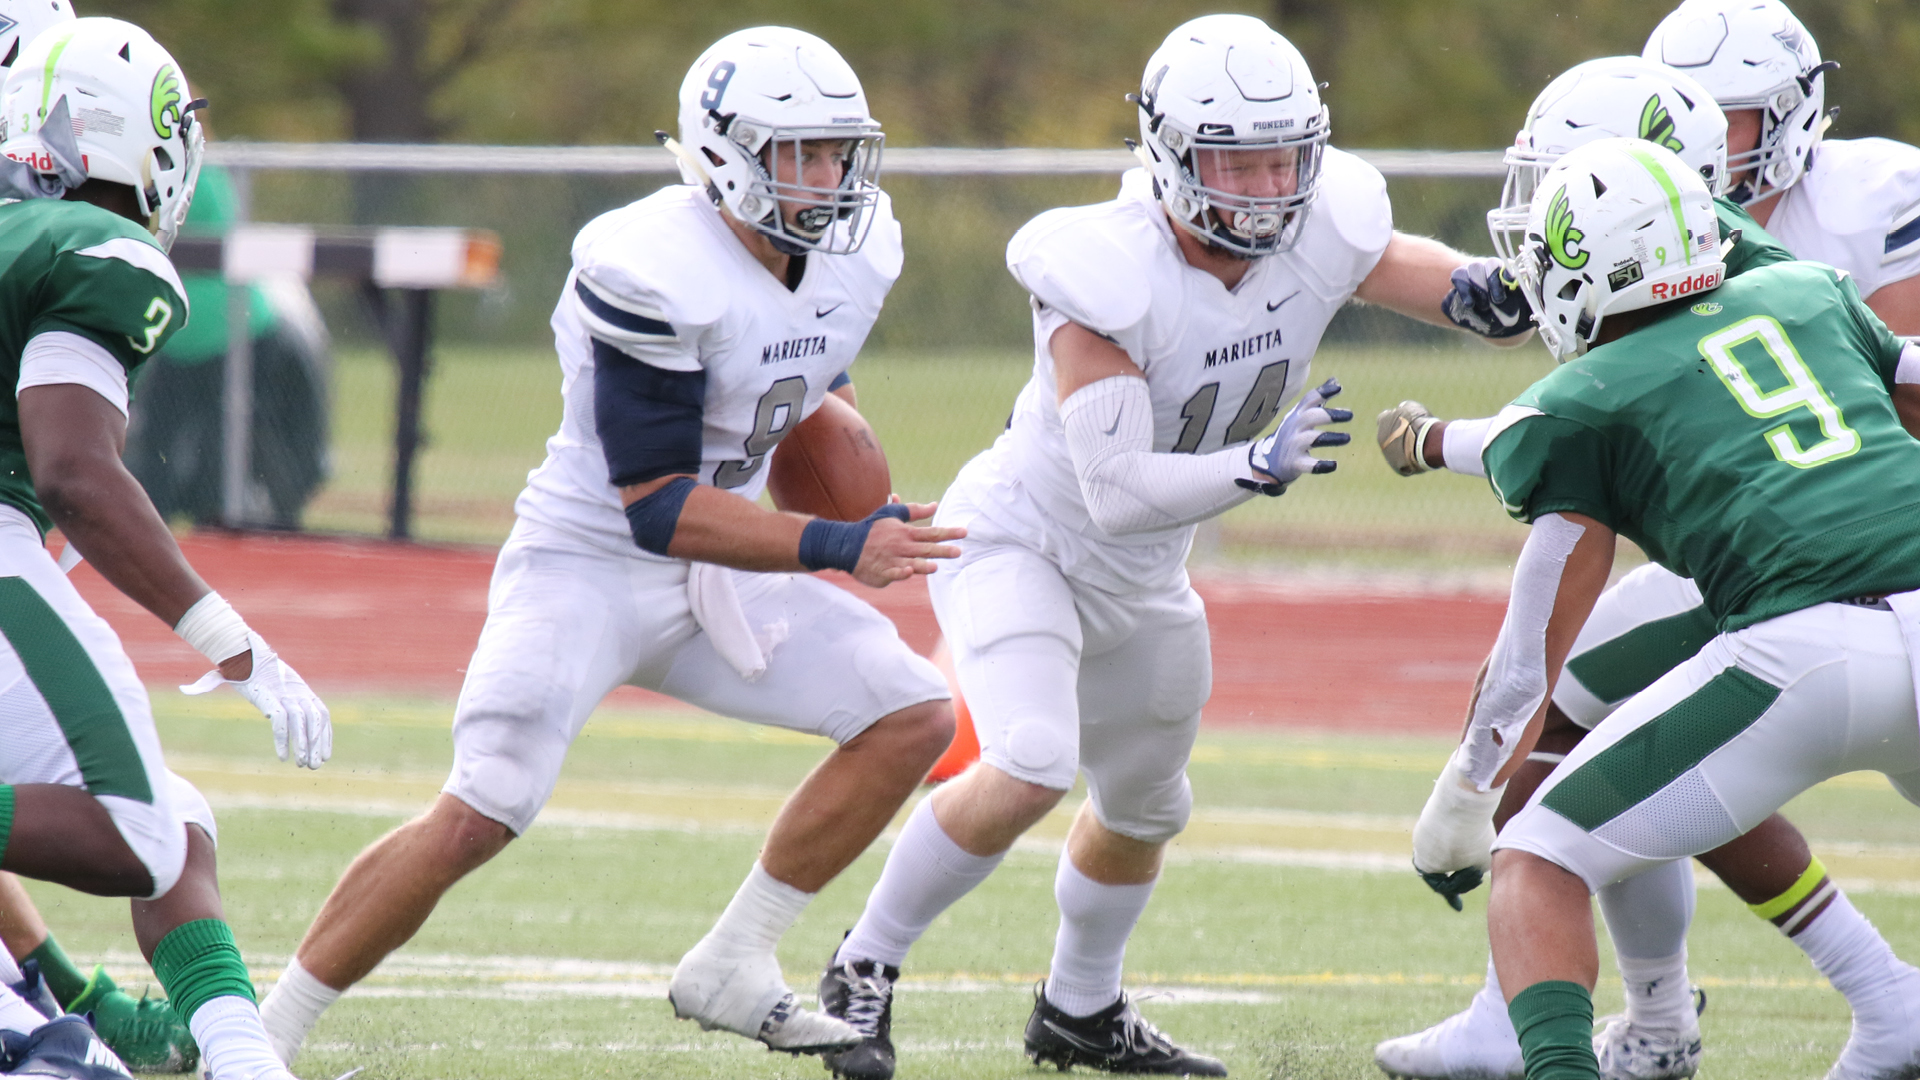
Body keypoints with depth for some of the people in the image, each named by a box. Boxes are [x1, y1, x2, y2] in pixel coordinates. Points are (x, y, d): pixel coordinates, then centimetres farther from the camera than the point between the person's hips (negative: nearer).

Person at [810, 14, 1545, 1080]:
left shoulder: (1321, 236, -18)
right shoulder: (1108, 278, -34)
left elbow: (1415, 271, 6)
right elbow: (1116, 492, -36)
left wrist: (1485, 293, -17)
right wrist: (1260, 465, -46)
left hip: (1140, 580, 7)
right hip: (1021, 540, -7)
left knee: (1144, 809, 24)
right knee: (1029, 765, -29)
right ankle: (863, 971, -9)